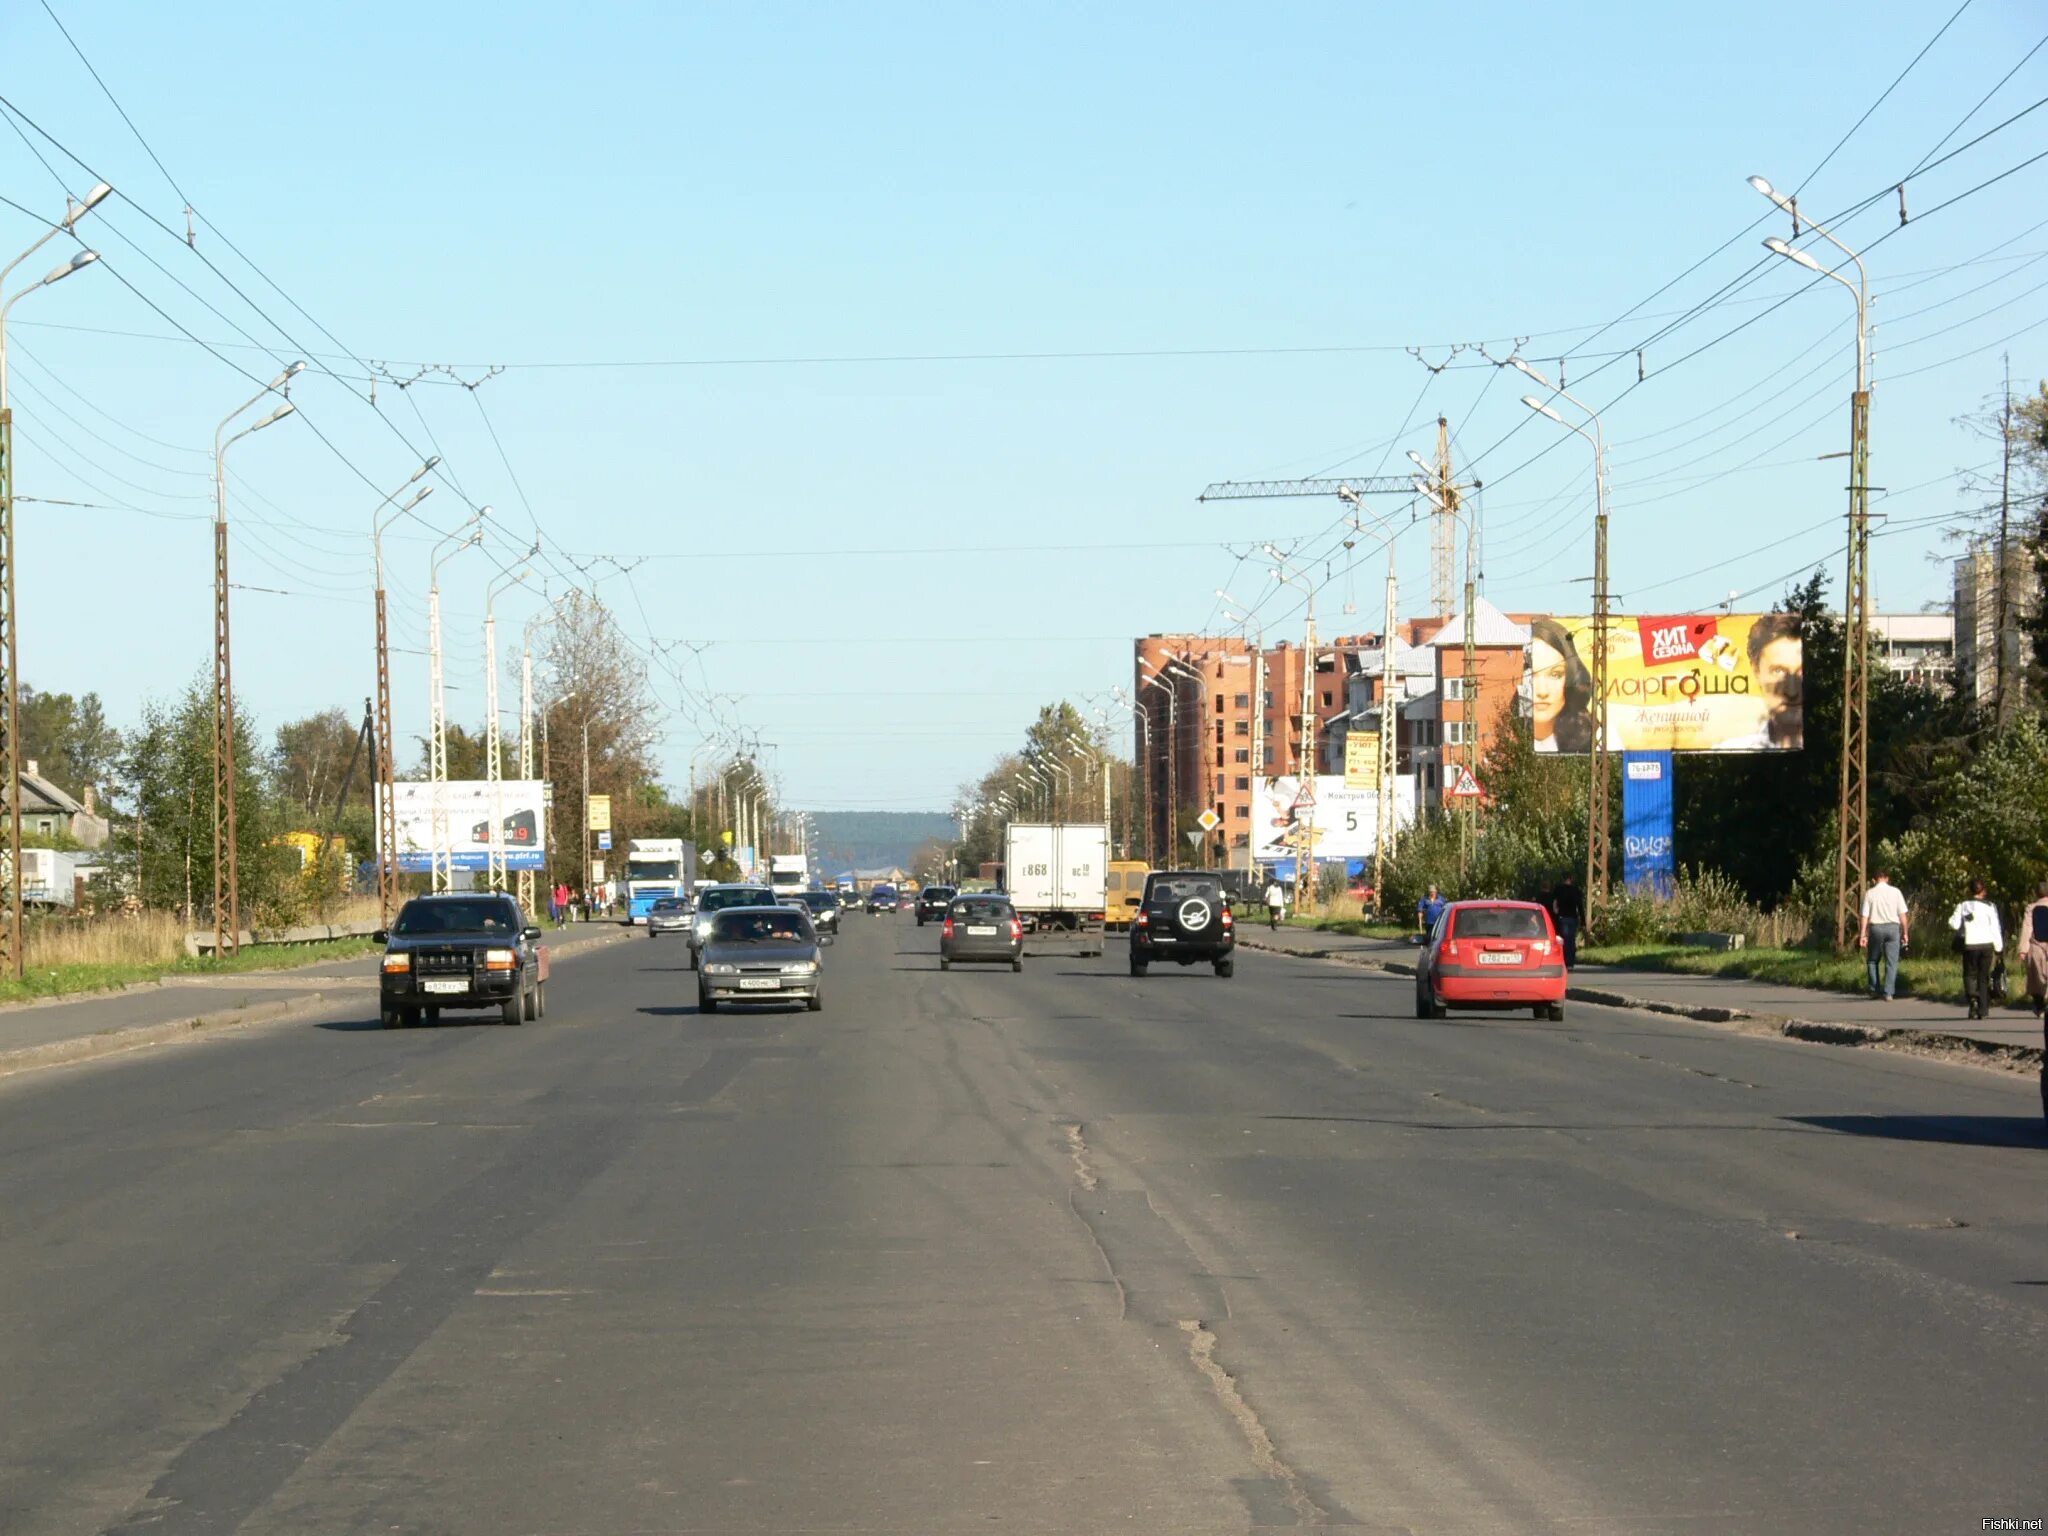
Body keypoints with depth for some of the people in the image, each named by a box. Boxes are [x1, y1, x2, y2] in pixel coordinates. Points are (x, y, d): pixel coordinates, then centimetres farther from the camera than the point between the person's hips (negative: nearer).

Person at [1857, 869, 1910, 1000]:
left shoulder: (1869, 893, 1)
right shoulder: (1895, 892, 2)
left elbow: (1865, 916, -3)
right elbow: (1903, 914, 0)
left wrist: (1863, 935, -2)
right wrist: (1905, 932, 5)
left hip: (1875, 927, 0)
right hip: (1892, 927, 0)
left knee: (1873, 960, 17)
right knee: (1891, 962, 3)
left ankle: (1874, 990, 15)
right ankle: (1888, 992, -4)